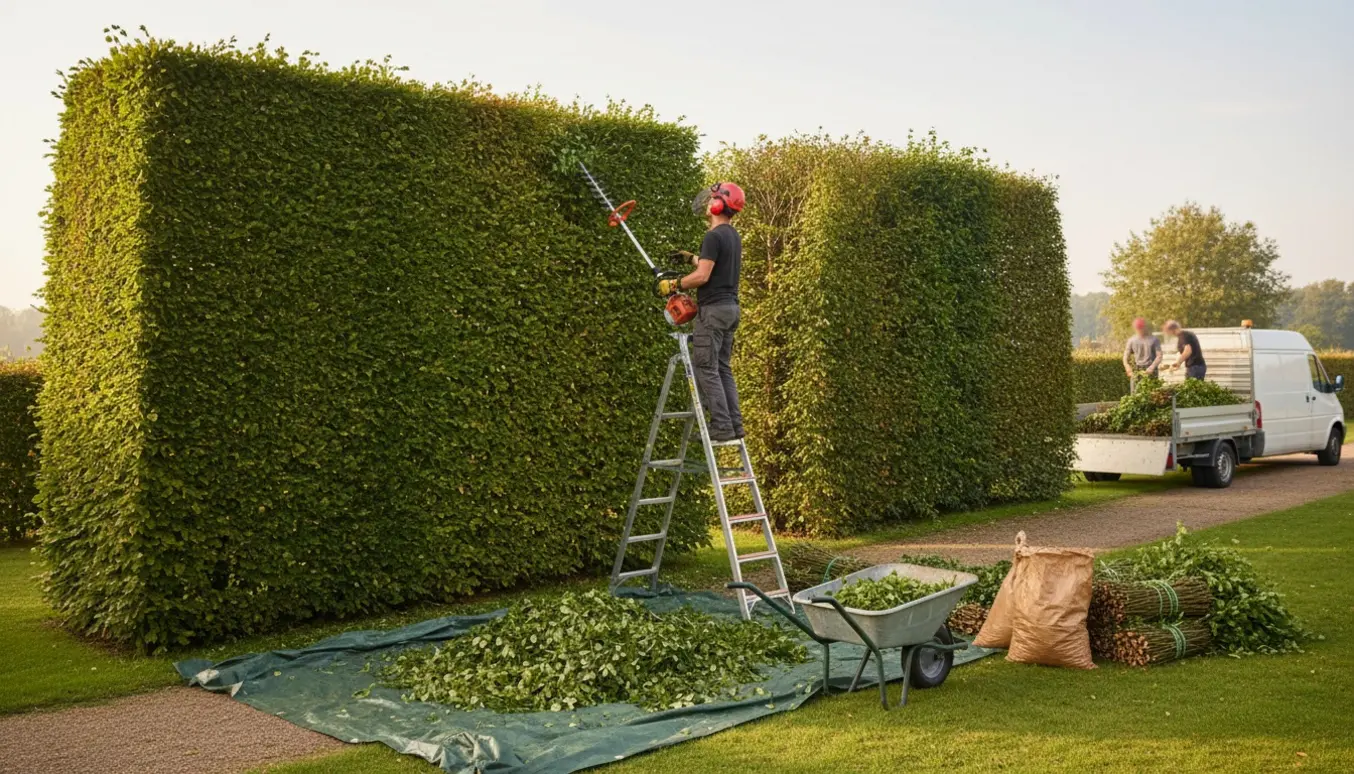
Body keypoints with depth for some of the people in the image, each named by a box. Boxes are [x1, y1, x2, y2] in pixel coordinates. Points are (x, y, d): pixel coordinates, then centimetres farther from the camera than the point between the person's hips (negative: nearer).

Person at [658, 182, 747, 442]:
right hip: (731, 307, 9)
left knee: (706, 369, -7)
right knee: (722, 368, 12)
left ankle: (721, 426, -9)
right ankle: (735, 424, 10)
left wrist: (673, 285, -7)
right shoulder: (733, 236, 16)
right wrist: (692, 258, 39)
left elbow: (702, 276, -20)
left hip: (713, 309, -9)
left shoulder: (714, 237, -14)